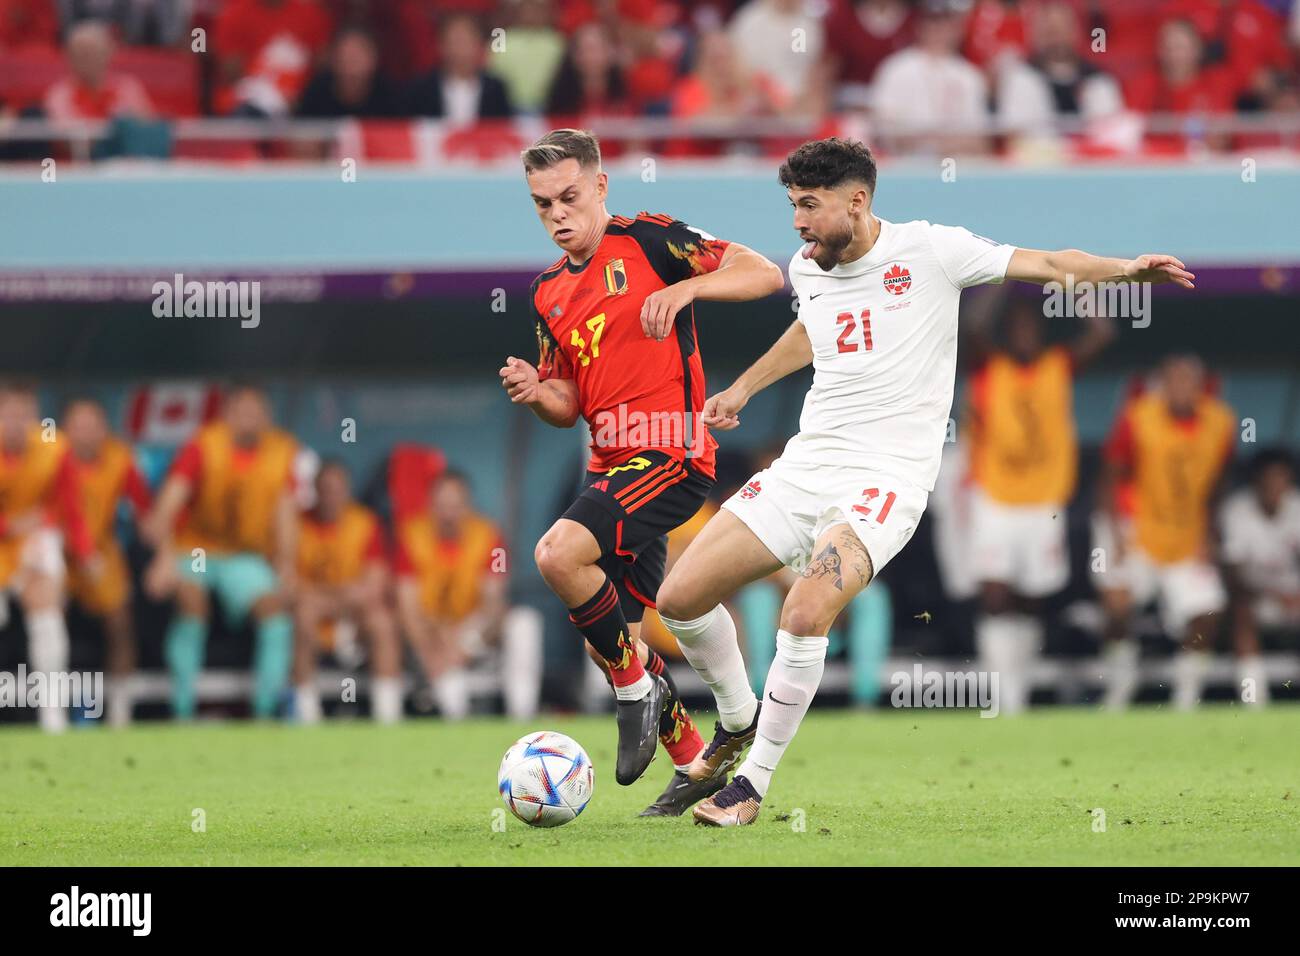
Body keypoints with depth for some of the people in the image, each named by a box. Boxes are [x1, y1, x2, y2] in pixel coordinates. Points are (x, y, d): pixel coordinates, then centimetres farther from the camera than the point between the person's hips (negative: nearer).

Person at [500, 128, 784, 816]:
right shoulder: (549, 293, 17)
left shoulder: (647, 241, -3)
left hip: (669, 451, -8)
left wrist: (685, 288, -24)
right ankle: (693, 764, 23)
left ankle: (638, 690, -9)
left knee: (559, 553, -28)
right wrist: (535, 393, 0)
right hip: (612, 463, 8)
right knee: (614, 634, 8)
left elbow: (764, 274, -9)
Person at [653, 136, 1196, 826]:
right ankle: (737, 720, 26)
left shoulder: (928, 251, -7)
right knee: (680, 598, -2)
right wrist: (743, 388, 39)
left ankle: (753, 782, -12)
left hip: (887, 479, -6)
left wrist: (1122, 269, -22)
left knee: (805, 615, -29)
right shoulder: (807, 270, 11)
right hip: (805, 464, 6)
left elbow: (1045, 264, -6)